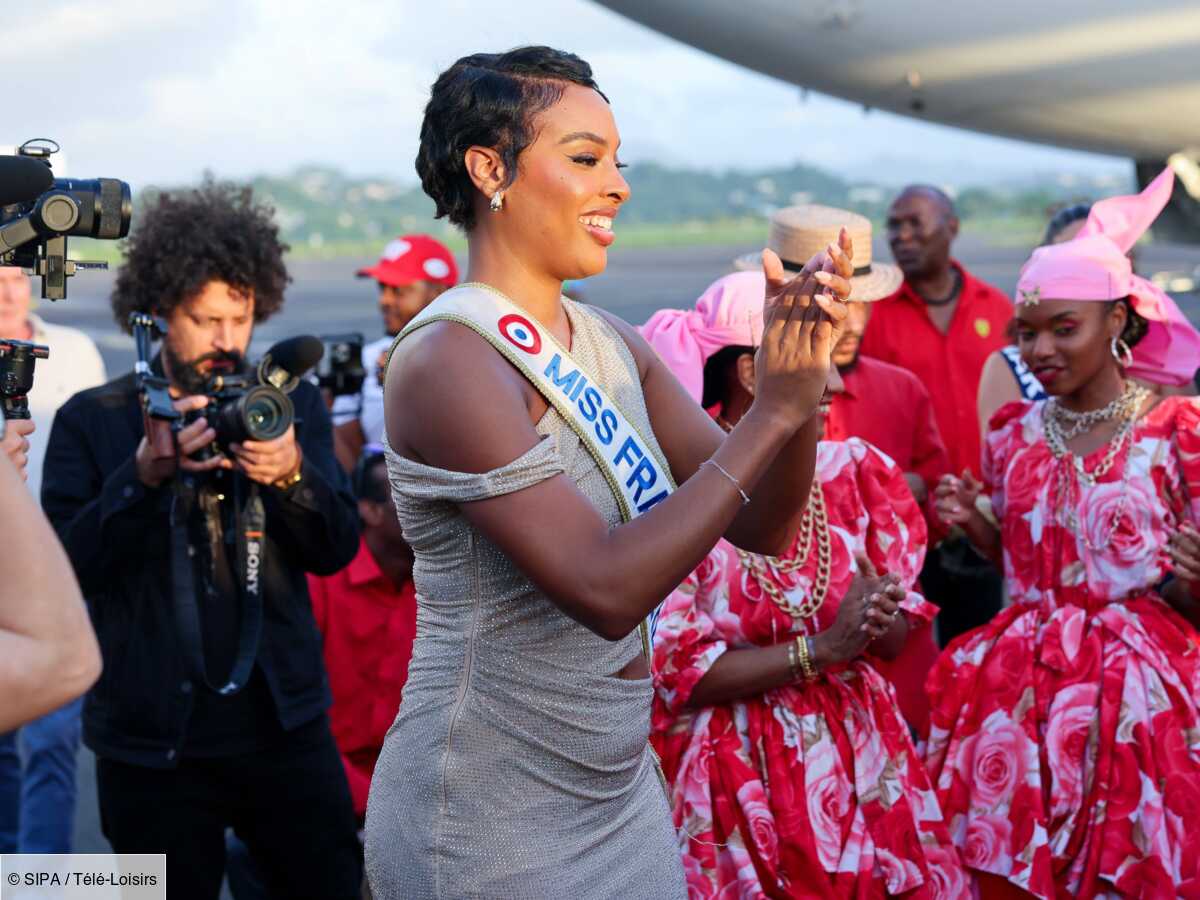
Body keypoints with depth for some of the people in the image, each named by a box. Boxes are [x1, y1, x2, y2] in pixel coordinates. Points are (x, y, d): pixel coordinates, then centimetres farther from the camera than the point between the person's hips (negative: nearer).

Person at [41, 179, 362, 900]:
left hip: (284, 724, 2)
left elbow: (339, 549, -1)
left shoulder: (292, 404, 4)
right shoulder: (92, 421, -1)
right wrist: (143, 475, -25)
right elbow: (66, 569, -10)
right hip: (152, 739, -1)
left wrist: (292, 473, -20)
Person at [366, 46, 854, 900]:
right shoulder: (448, 359, -20)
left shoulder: (613, 343, 3)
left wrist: (801, 374, -14)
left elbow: (763, 526, 2)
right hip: (491, 829, -7)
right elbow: (606, 588, -27)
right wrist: (773, 410, -25)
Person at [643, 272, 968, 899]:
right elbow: (673, 672, -15)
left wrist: (880, 622, -16)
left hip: (859, 750, 5)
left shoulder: (851, 471, 2)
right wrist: (819, 649, -19)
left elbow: (894, 642, 7)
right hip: (736, 770, -4)